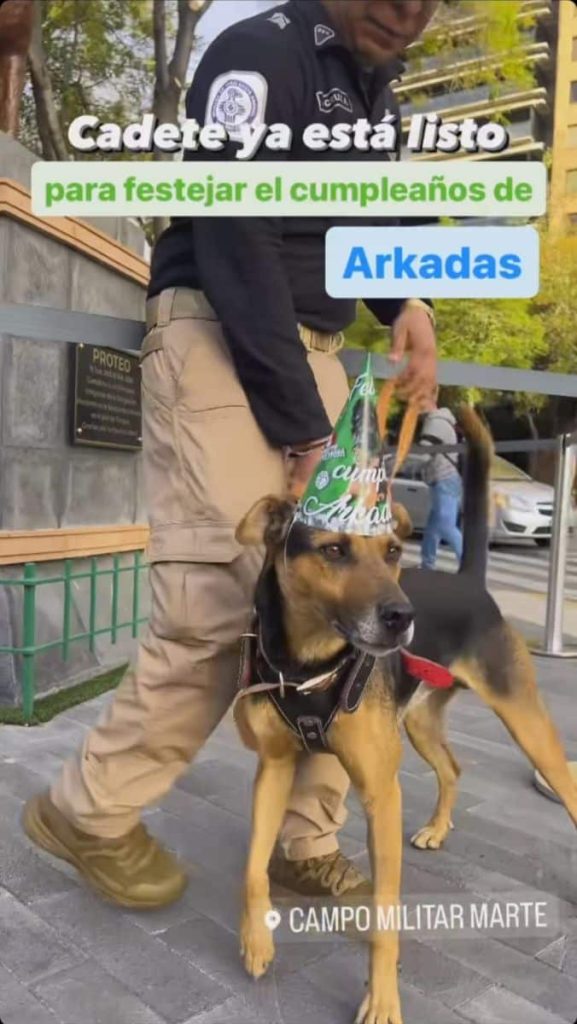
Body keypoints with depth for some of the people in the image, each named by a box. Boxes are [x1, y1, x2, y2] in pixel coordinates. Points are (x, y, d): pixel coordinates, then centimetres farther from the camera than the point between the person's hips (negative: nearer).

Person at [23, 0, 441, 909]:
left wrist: (406, 302, 7)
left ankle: (308, 843, 12)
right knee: (221, 603, -15)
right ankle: (88, 812, 8)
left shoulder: (375, 91, 21)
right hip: (217, 337, -8)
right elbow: (234, 244, -17)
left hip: (312, 350, 8)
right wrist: (304, 428, -19)